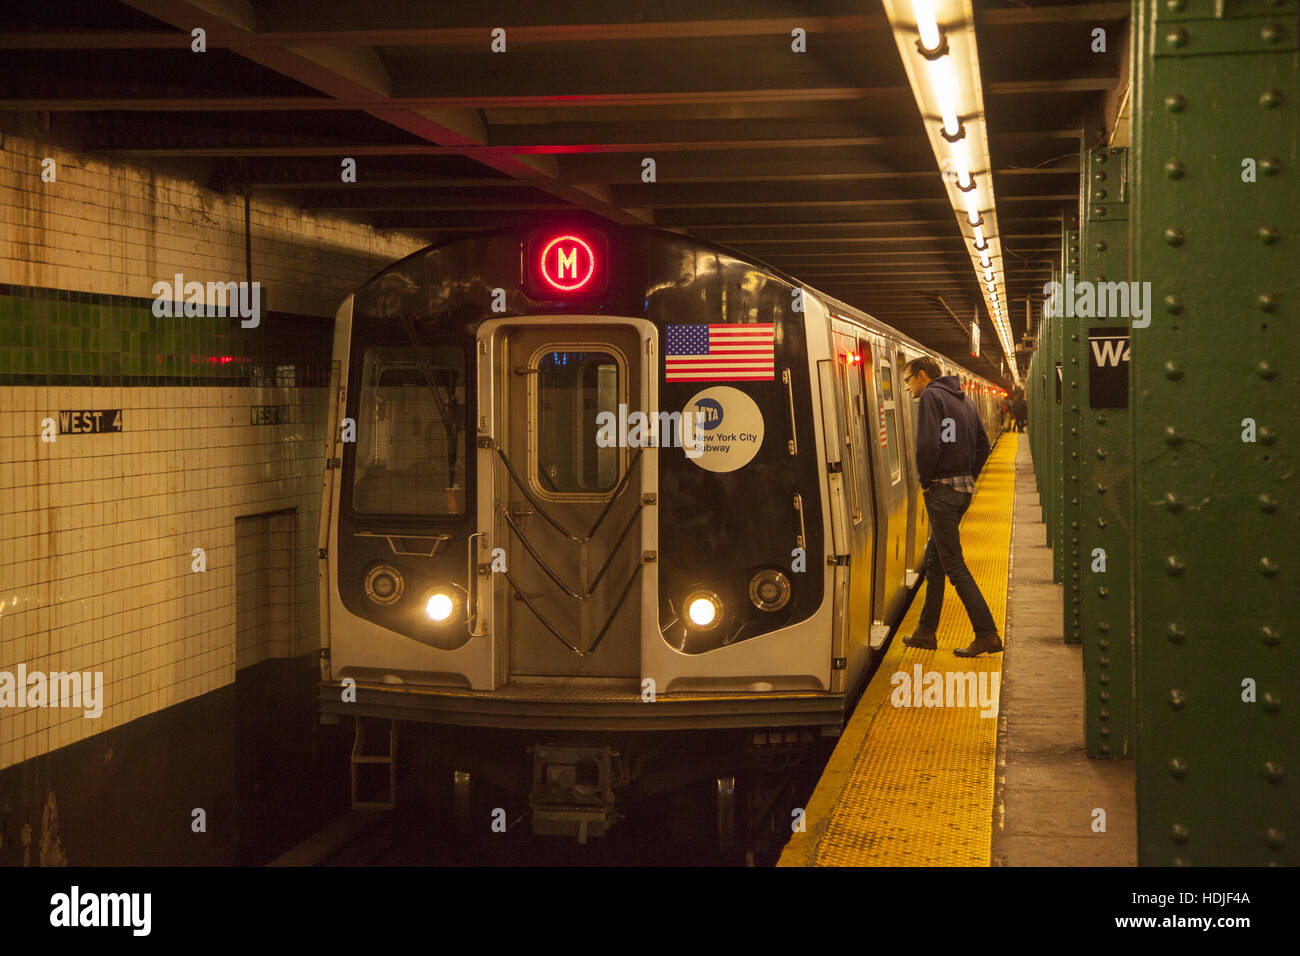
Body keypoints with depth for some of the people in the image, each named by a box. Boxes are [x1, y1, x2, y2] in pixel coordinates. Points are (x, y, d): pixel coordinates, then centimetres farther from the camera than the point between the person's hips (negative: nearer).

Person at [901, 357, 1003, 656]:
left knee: (954, 566, -6)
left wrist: (925, 480, -9)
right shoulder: (963, 399, 16)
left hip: (942, 489, -9)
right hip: (964, 489, 9)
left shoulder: (931, 396, -11)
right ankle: (926, 631, 23)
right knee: (934, 561, 17)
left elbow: (928, 444, -23)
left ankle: (987, 634, -8)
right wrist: (968, 478, 15)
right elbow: (982, 445, 18)